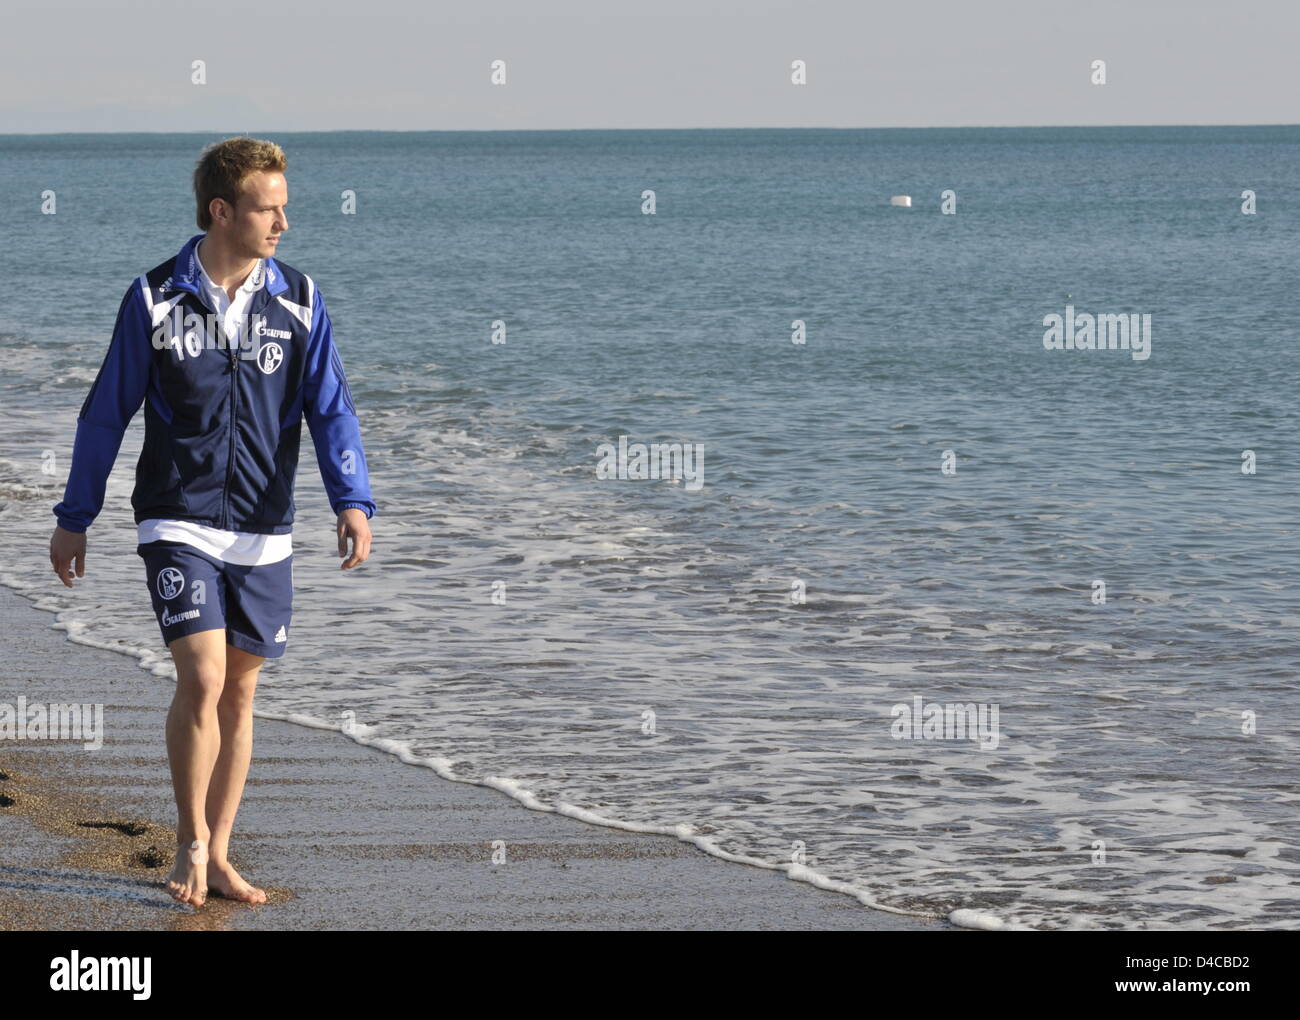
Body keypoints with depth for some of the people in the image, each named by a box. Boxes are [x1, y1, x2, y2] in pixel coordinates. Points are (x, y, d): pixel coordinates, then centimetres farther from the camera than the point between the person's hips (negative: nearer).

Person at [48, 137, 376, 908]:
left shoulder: (300, 300, 1)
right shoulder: (156, 299, -5)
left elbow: (331, 409, -2)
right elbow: (107, 412, 3)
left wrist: (353, 502, -17)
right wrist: (74, 518, 7)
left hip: (264, 533, 3)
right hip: (179, 525, -3)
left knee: (239, 695, 8)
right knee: (202, 679, -15)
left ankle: (218, 856, 18)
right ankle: (191, 839, 4)